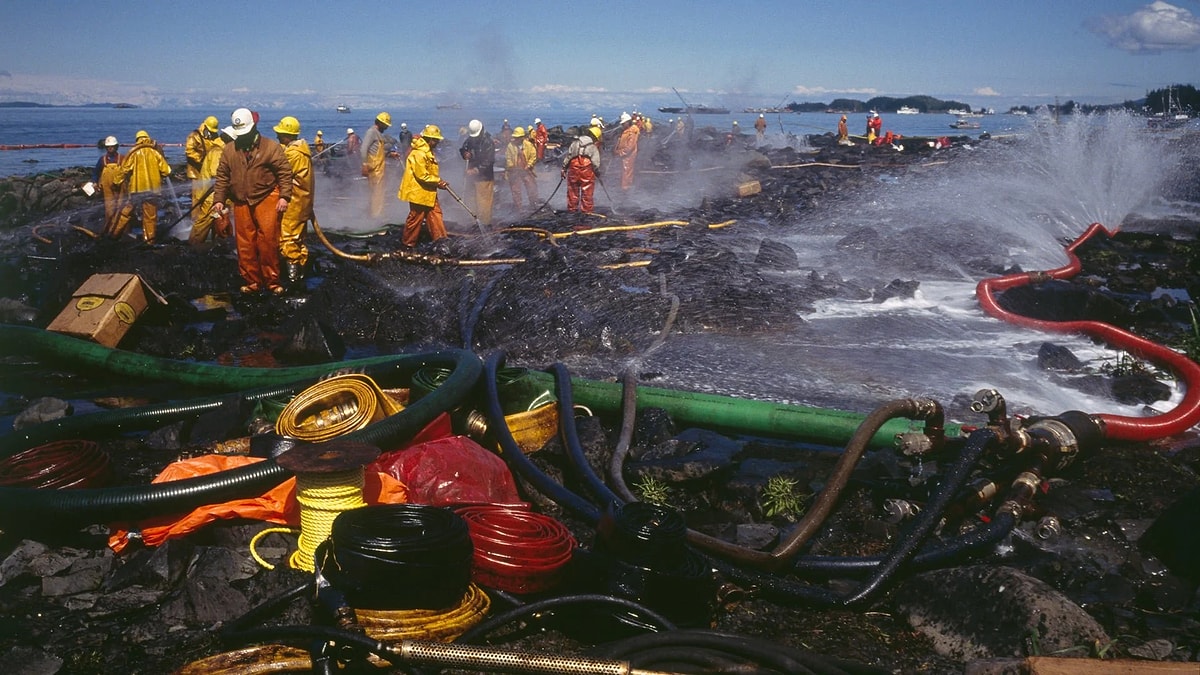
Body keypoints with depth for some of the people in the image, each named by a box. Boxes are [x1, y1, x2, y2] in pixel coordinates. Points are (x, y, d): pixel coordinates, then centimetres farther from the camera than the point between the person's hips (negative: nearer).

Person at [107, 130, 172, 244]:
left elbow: (124, 169, -5)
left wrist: (119, 182, 7)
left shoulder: (133, 153, 0)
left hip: (136, 188, 0)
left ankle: (114, 234, 12)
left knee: (125, 212, 10)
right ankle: (149, 239, 6)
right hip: (152, 188, 0)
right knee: (150, 216, 6)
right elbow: (166, 171, 1)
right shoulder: (155, 153, 2)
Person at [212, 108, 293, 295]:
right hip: (241, 202, 4)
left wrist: (284, 196, -12)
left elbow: (285, 172, -3)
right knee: (245, 244, 5)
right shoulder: (229, 150, 8)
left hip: (267, 198, -3)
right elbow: (222, 177, 11)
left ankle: (272, 281, 1)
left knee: (268, 239, -9)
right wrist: (218, 199, 4)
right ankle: (251, 281, 15)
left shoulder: (271, 147, -2)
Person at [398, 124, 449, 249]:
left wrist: (439, 181, 4)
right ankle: (408, 243, 13)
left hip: (428, 192, 10)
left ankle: (439, 238, 12)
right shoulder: (419, 153, -23)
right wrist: (438, 182, -15)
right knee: (416, 218, 0)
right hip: (418, 191, -10)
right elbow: (422, 176, -24)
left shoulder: (428, 151, 11)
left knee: (435, 213, 8)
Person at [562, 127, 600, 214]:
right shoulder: (593, 147, 3)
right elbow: (595, 162, -4)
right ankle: (586, 211, 4)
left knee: (572, 191, 11)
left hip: (573, 169, 3)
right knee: (587, 193, 2)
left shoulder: (574, 143, 12)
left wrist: (564, 169, 14)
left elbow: (567, 156, 11)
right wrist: (597, 171, 7)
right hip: (587, 170, -3)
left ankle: (571, 209, 15)